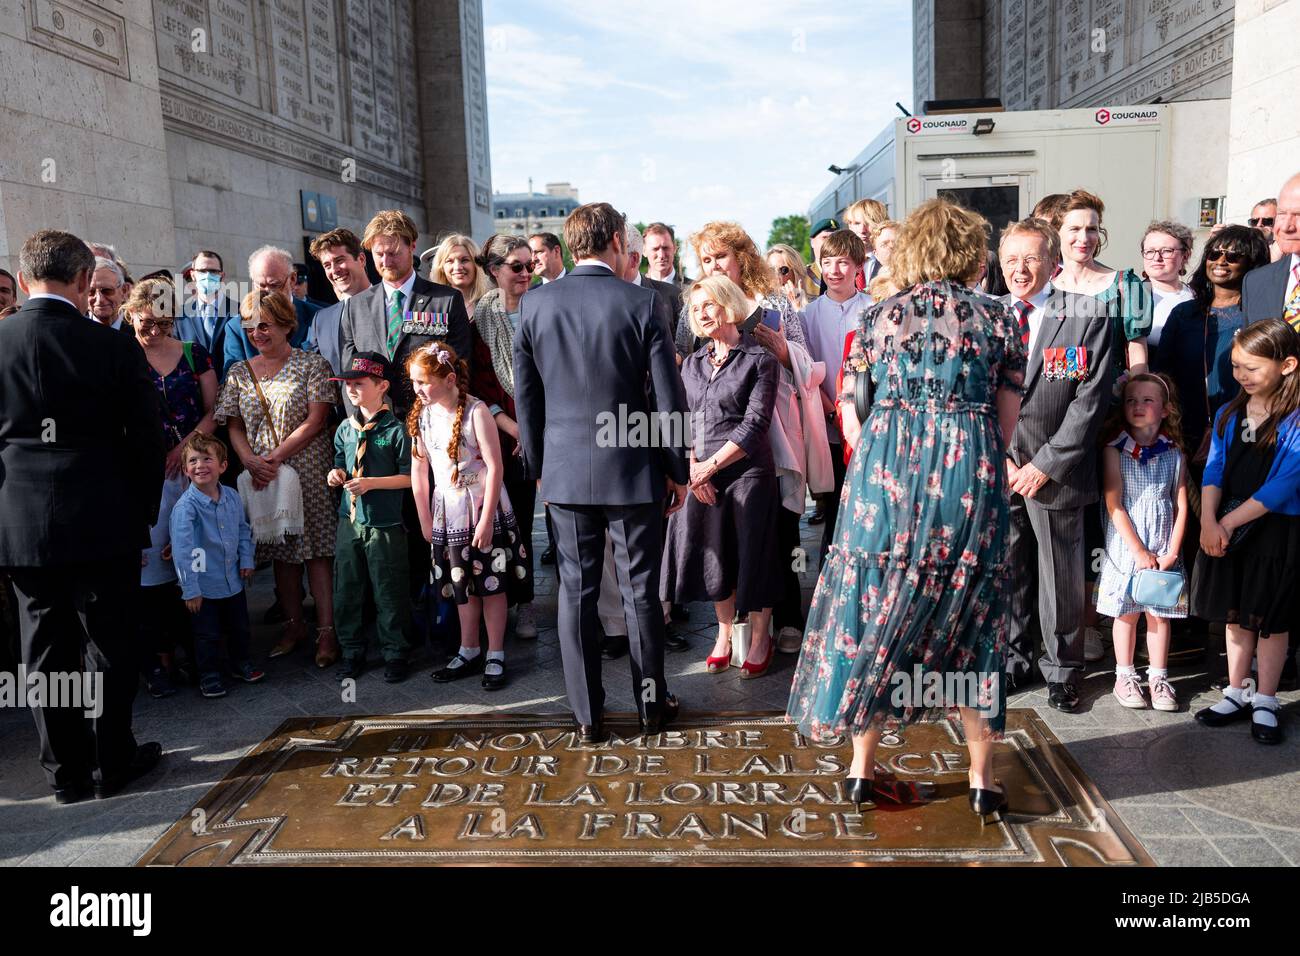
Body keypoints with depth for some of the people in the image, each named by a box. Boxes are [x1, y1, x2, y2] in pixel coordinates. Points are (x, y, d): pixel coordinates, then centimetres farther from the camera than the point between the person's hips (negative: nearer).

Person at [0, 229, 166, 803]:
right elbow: (148, 439, -6)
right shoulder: (116, 347, -9)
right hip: (104, 519, -2)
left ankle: (66, 770, 22)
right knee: (109, 644, 10)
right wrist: (143, 510, 7)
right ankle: (113, 761, 20)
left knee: (46, 648, 12)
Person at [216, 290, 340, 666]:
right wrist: (251, 460, -9)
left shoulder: (312, 364, -2)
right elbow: (234, 426, 10)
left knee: (317, 548, -3)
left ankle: (326, 630, 2)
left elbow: (315, 421, -9)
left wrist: (276, 457, -14)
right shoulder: (239, 372, 11)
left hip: (308, 472, -4)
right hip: (262, 476, 4)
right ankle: (293, 624, 22)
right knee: (281, 551, 11)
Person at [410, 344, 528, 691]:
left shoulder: (475, 411, -16)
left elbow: (495, 467, -17)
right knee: (461, 584, 15)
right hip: (448, 511, 5)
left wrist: (486, 519, -18)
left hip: (483, 507, -5)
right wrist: (425, 520, 7)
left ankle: (495, 656, 15)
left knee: (492, 583, 3)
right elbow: (419, 470, 6)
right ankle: (469, 651, 29)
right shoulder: (421, 414, 0)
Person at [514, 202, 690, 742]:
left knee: (576, 590, 10)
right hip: (633, 470, -2)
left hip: (565, 472, 2)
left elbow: (526, 395, 5)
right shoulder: (640, 303, -8)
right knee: (640, 590, 10)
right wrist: (677, 470, 4)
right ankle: (652, 704, 22)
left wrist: (538, 468, 15)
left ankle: (587, 714, 18)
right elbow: (667, 397, -7)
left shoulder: (535, 304, 0)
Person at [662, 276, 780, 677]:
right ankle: (725, 632, 28)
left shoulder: (759, 360, -4)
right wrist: (692, 467, -7)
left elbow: (754, 425, -11)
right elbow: (684, 421, 9)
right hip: (702, 476, 5)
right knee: (713, 552, 10)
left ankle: (760, 637, 20)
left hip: (747, 470, -4)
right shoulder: (692, 364, 12)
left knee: (751, 553, 3)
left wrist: (711, 465, -14)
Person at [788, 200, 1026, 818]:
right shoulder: (998, 320, 5)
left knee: (876, 612, 10)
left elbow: (854, 411, 7)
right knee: (969, 618, 12)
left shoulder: (877, 317, 5)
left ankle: (862, 766, 18)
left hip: (887, 472, 0)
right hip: (971, 478, 0)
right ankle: (982, 777, 20)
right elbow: (1006, 424, 6)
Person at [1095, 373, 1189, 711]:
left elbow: (1181, 506, 2)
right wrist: (1139, 551, -12)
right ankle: (1125, 676, 19)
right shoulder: (1114, 451, -5)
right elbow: (1114, 505, -9)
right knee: (1127, 613, 6)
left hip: (1163, 550, 2)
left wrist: (1172, 551, -6)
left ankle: (1158, 677, 20)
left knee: (1160, 613, 7)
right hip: (1126, 547, -2)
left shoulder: (1174, 454, 3)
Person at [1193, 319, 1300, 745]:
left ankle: (1265, 703, 21)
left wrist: (1230, 521, -18)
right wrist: (1208, 521, -13)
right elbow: (1214, 470, 0)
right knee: (1236, 613, 15)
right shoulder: (1229, 414, 4)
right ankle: (1236, 694, 28)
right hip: (1226, 528, 5)